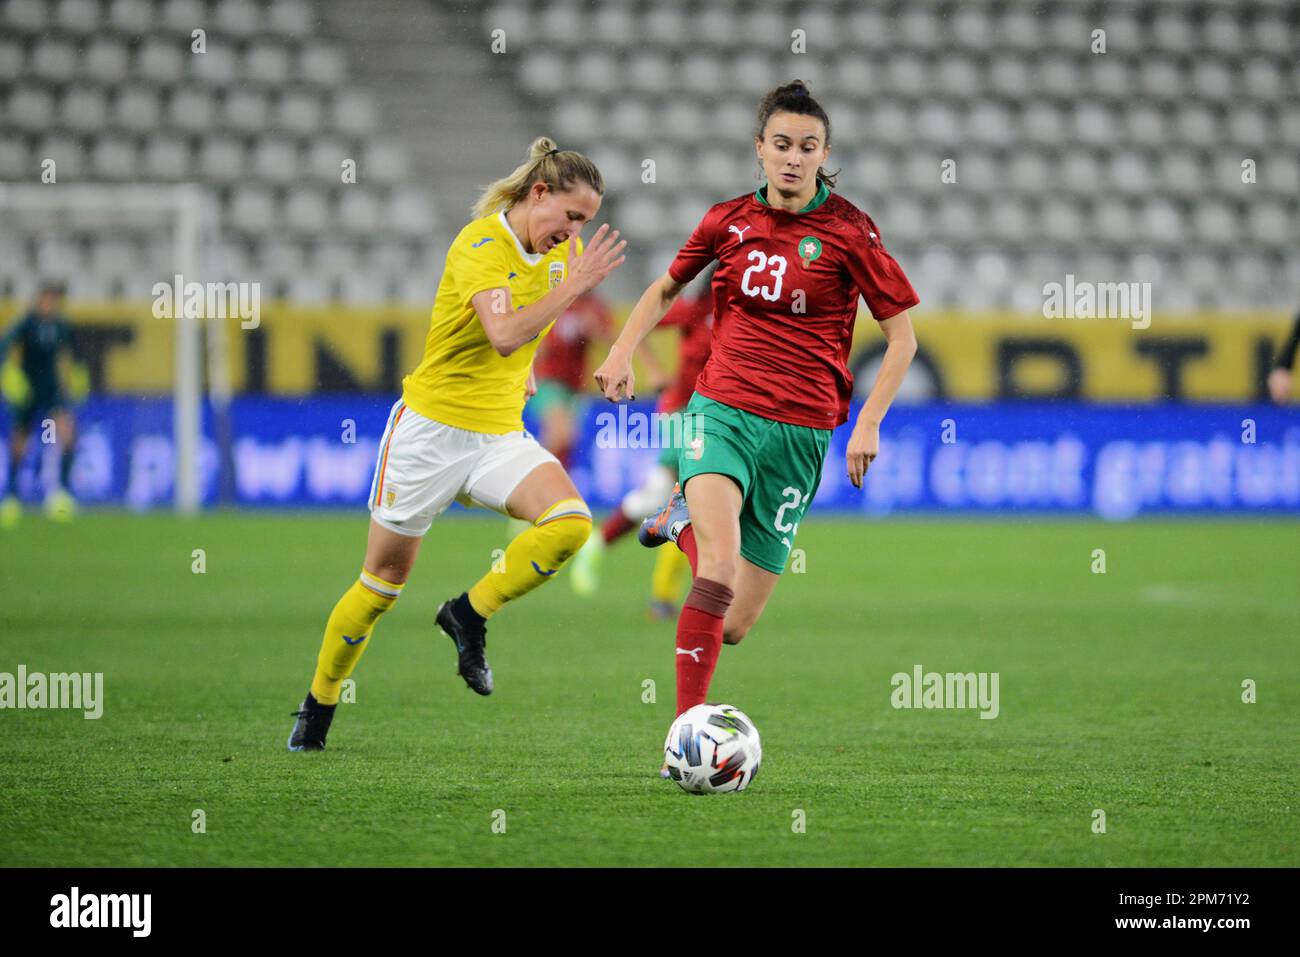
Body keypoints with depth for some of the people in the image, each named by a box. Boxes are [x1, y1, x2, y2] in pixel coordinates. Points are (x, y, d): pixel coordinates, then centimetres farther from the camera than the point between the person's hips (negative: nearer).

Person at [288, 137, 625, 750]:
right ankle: (317, 708, 23)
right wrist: (572, 286, -35)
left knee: (570, 523, -23)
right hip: (432, 424, -6)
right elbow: (505, 334, -34)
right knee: (384, 579, 4)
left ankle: (469, 616, -2)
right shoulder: (481, 245, -18)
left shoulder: (560, 251, 5)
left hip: (500, 434, 6)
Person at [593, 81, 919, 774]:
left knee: (736, 626, 2)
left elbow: (902, 336, 4)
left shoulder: (849, 231, -1)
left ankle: (684, 520, 31)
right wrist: (622, 351, 10)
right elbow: (666, 288, 25)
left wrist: (868, 424, -5)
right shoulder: (729, 221, 6)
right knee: (722, 562, -29)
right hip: (723, 407, 0)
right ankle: (688, 731, -24)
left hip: (800, 430, 0)